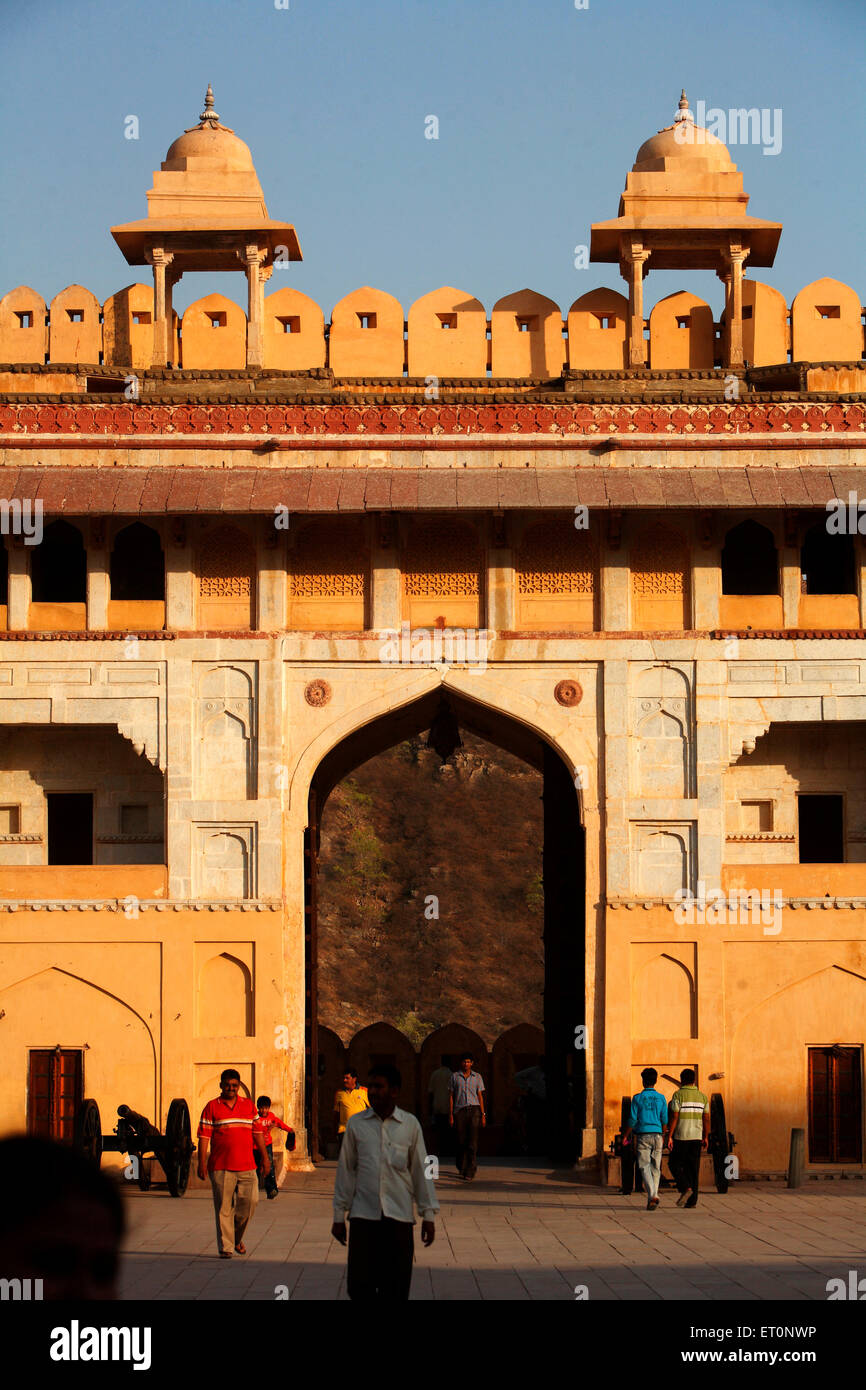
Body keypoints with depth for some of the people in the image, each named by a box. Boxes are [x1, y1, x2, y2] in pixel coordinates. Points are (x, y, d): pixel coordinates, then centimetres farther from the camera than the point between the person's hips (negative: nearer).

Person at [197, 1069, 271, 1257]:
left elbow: (257, 1133, 16)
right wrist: (202, 1162, -6)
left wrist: (265, 1157, 12)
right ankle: (225, 1247, 4)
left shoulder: (249, 1105, 13)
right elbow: (204, 1136, 0)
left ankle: (237, 1237, 21)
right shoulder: (212, 1107, 3)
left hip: (246, 1166, 3)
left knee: (249, 1201, -2)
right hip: (221, 1167, -3)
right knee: (223, 1208, -2)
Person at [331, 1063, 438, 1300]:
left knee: (396, 1289, 2)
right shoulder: (356, 1123, 4)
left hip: (399, 1216, 0)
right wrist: (339, 1215, 8)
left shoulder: (410, 1124, 3)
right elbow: (345, 1170, 8)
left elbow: (421, 1170, 7)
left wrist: (428, 1214, 5)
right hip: (363, 1215, 0)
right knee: (359, 1285, -1)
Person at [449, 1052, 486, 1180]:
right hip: (459, 1110, 0)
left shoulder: (477, 1077, 11)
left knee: (473, 1142, -9)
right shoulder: (455, 1076, 9)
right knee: (461, 1141, 2)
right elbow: (451, 1096, 8)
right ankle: (461, 1168, 21)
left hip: (474, 1109, 0)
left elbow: (480, 1096, 11)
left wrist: (483, 1114, 5)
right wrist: (450, 1114, 1)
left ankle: (470, 1172, -11)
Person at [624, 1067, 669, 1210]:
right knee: (655, 1168, 11)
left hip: (643, 1135, -3)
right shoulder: (661, 1098, 4)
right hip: (657, 1135, 3)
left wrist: (626, 1136, 7)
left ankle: (653, 1195, -25)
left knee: (644, 1167, -5)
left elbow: (633, 1120, -4)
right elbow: (664, 1120, 6)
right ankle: (651, 1199, 13)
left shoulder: (638, 1098, -3)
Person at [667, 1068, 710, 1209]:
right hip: (696, 1137, 4)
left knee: (676, 1165, 7)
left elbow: (674, 1117, -13)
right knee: (693, 1168, 7)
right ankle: (692, 1201, 4)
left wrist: (669, 1136, -11)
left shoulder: (678, 1095, -7)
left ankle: (685, 1188, -15)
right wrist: (705, 1138, 13)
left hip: (680, 1138, -4)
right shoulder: (702, 1096, 7)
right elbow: (706, 1119, 6)